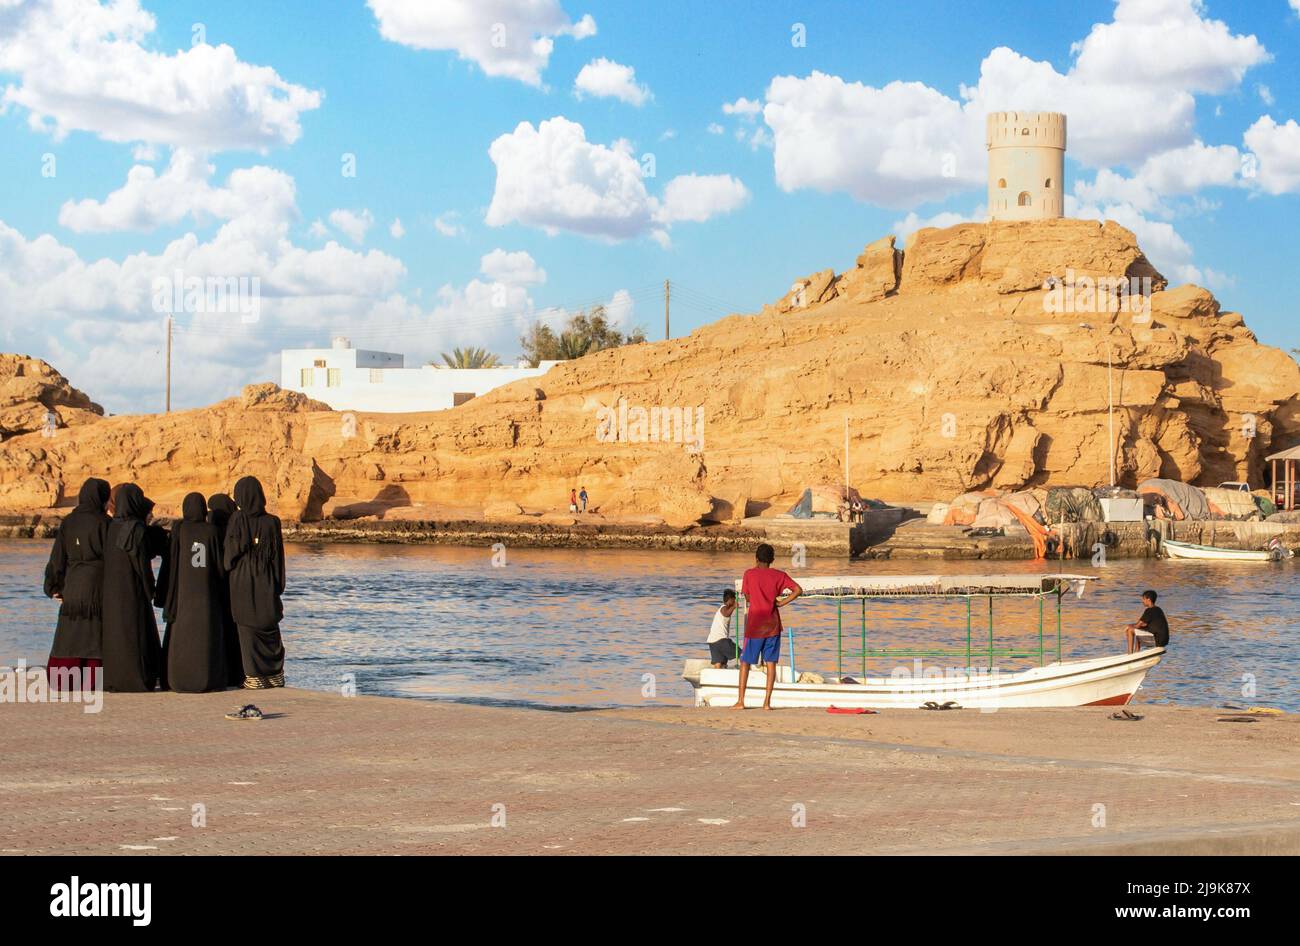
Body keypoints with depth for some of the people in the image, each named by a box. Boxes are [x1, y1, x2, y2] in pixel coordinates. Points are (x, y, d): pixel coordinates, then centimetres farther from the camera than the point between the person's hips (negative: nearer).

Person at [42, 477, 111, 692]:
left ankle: (60, 681, 5)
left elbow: (58, 557, 3)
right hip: (99, 584, -4)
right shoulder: (104, 522, -9)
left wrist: (54, 587, 9)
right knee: (96, 634, 3)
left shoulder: (68, 522, 3)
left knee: (69, 634, 8)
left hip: (73, 585, 4)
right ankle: (91, 681, -1)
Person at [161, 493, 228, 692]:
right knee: (208, 637, 5)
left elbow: (172, 562, -7)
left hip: (184, 592, -1)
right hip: (207, 593, 1)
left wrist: (169, 599, -3)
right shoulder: (211, 530, -2)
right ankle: (208, 679, 3)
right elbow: (220, 564, -1)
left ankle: (181, 681, 2)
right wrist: (222, 596, 8)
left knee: (181, 638, 5)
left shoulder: (178, 529, -5)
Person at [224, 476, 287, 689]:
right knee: (270, 631, 13)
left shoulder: (237, 520, -10)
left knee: (248, 631, 3)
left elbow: (228, 556, -9)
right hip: (266, 584, 2)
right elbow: (278, 557, -1)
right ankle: (275, 676, 17)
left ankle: (254, 677, 0)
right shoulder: (271, 522, -4)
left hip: (242, 583, -2)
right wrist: (279, 586, 6)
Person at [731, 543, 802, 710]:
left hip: (754, 625, -1)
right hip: (773, 625, 2)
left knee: (745, 662, 7)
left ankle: (740, 701, 3)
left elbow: (747, 598, 6)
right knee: (771, 663, 4)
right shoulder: (779, 575, 2)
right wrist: (781, 603, -1)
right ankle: (767, 702, -1)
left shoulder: (749, 574, -3)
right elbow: (798, 590, -6)